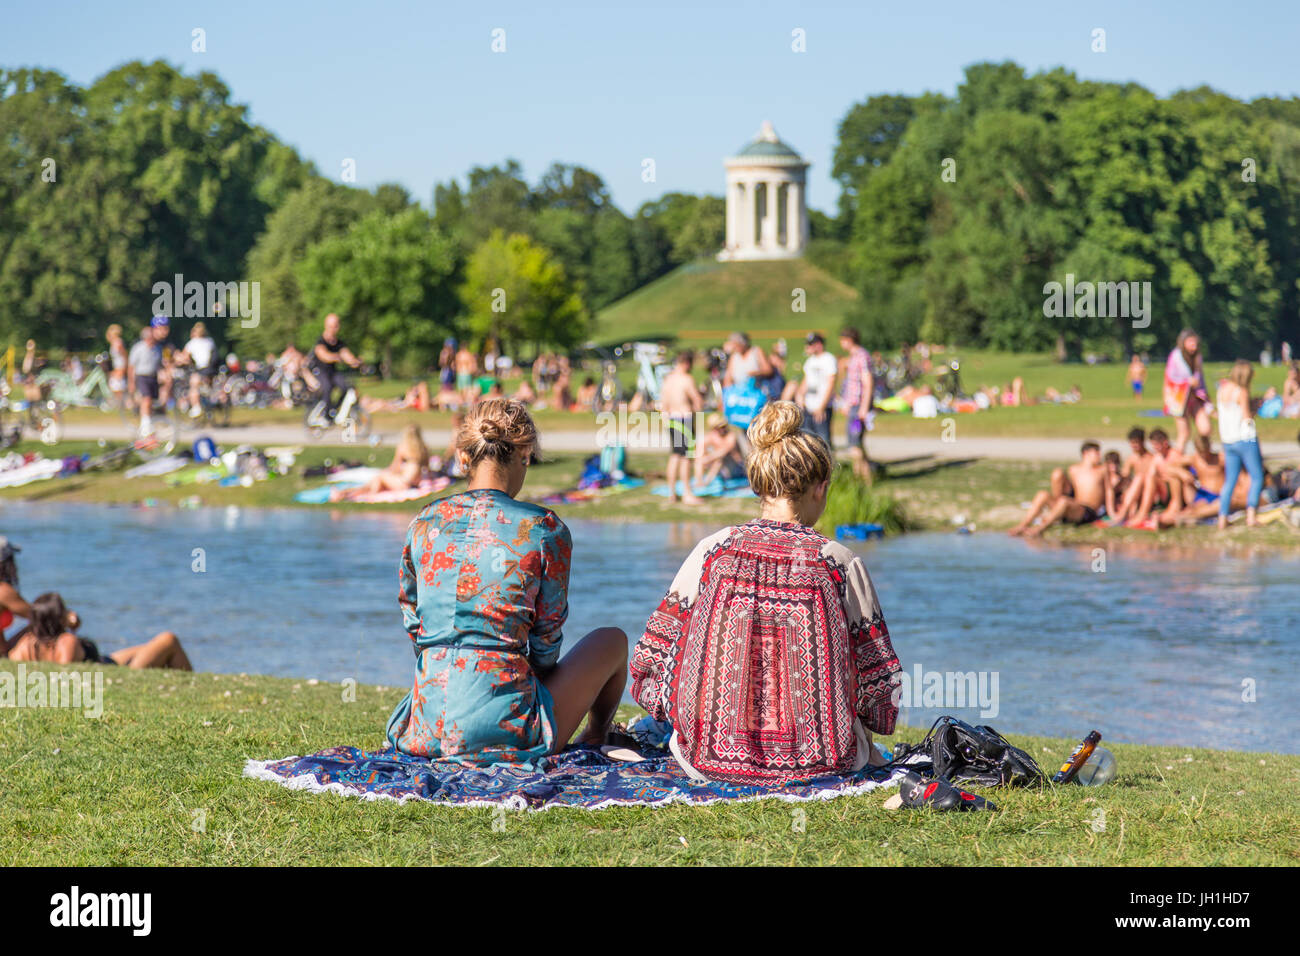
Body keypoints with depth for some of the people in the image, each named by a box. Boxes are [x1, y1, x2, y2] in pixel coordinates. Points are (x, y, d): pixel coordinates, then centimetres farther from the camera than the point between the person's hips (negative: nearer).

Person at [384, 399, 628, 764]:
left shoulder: (425, 523, 3)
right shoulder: (545, 530, -8)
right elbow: (546, 640, 0)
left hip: (428, 727, 5)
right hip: (504, 730, -5)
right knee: (613, 640, 24)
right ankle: (594, 740, 49)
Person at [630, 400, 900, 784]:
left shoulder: (712, 552, -2)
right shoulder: (841, 563, -5)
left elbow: (652, 660, 1)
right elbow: (878, 678, -1)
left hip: (710, 759, -1)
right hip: (817, 764, 1)